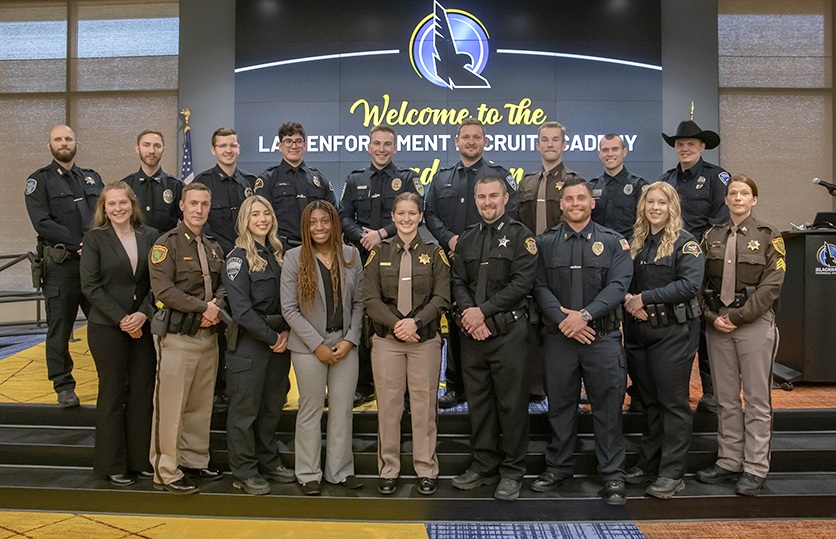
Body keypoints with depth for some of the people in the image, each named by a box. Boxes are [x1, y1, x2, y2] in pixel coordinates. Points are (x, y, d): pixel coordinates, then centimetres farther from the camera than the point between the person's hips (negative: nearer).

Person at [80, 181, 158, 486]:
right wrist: (122, 319, -12)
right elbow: (90, 285, -6)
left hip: (143, 326, 3)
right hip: (106, 327, -2)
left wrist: (143, 314, -11)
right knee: (112, 392, 5)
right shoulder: (95, 239, -1)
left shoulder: (150, 236, 5)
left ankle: (141, 459, 18)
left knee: (143, 391, 4)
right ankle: (113, 465, 18)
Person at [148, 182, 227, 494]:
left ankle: (195, 462, 26)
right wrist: (203, 307, -16)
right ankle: (166, 473, 8)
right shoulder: (167, 244, -5)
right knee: (171, 406, -2)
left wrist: (217, 307, -7)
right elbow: (163, 289, -15)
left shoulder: (213, 248, 17)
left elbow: (222, 285, 15)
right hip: (177, 337, -7)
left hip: (208, 336, 7)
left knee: (201, 404, 14)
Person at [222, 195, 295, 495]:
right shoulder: (238, 258, -8)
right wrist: (272, 337, -14)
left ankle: (268, 462, 29)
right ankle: (244, 473, 16)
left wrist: (286, 332, -4)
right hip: (249, 343, -6)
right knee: (245, 408, 2)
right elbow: (241, 309, -16)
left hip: (279, 342, 6)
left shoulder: (276, 254, 12)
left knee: (273, 405, 14)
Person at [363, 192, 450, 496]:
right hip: (387, 340, 1)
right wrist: (396, 324, -14)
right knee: (388, 406, 4)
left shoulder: (434, 253, 6)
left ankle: (426, 470, 18)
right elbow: (370, 298, -1)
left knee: (425, 406, 4)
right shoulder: (379, 253, 6)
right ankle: (388, 471, 18)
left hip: (425, 340, 0)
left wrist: (415, 321, -16)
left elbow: (442, 298, -2)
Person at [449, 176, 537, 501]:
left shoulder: (521, 236, -1)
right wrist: (468, 311, -9)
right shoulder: (467, 239, 15)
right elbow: (458, 282, 11)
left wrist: (483, 311, -15)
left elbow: (521, 283, -11)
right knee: (478, 401, 12)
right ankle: (484, 467, 25)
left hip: (509, 331, -5)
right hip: (472, 333, 5)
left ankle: (511, 472, 15)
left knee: (512, 403, 2)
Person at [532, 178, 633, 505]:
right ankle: (558, 467, 25)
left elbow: (618, 285, -5)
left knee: (608, 405, 3)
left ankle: (613, 475, 15)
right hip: (559, 337, 1)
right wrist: (563, 320, -13)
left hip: (603, 336, -1)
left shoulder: (613, 241, 6)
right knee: (560, 404, 10)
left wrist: (585, 315, -17)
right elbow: (540, 287, 1)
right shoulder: (546, 243, 8)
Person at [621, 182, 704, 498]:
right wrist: (628, 299, -8)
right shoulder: (635, 243, 13)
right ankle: (648, 464, 25)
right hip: (639, 331, 6)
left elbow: (690, 284, -16)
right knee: (649, 400, 13)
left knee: (673, 401, -1)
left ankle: (672, 474, 7)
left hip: (674, 331, -5)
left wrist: (646, 298, -16)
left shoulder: (685, 243, -5)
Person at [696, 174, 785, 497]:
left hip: (754, 324, -3)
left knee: (757, 399, 1)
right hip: (717, 324, 4)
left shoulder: (768, 237, 0)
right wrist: (713, 317, -6)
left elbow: (771, 285, -8)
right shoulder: (712, 236, 10)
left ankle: (755, 470, 10)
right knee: (726, 398, 9)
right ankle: (729, 463, 19)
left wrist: (736, 318, -12)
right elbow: (699, 281, 7)